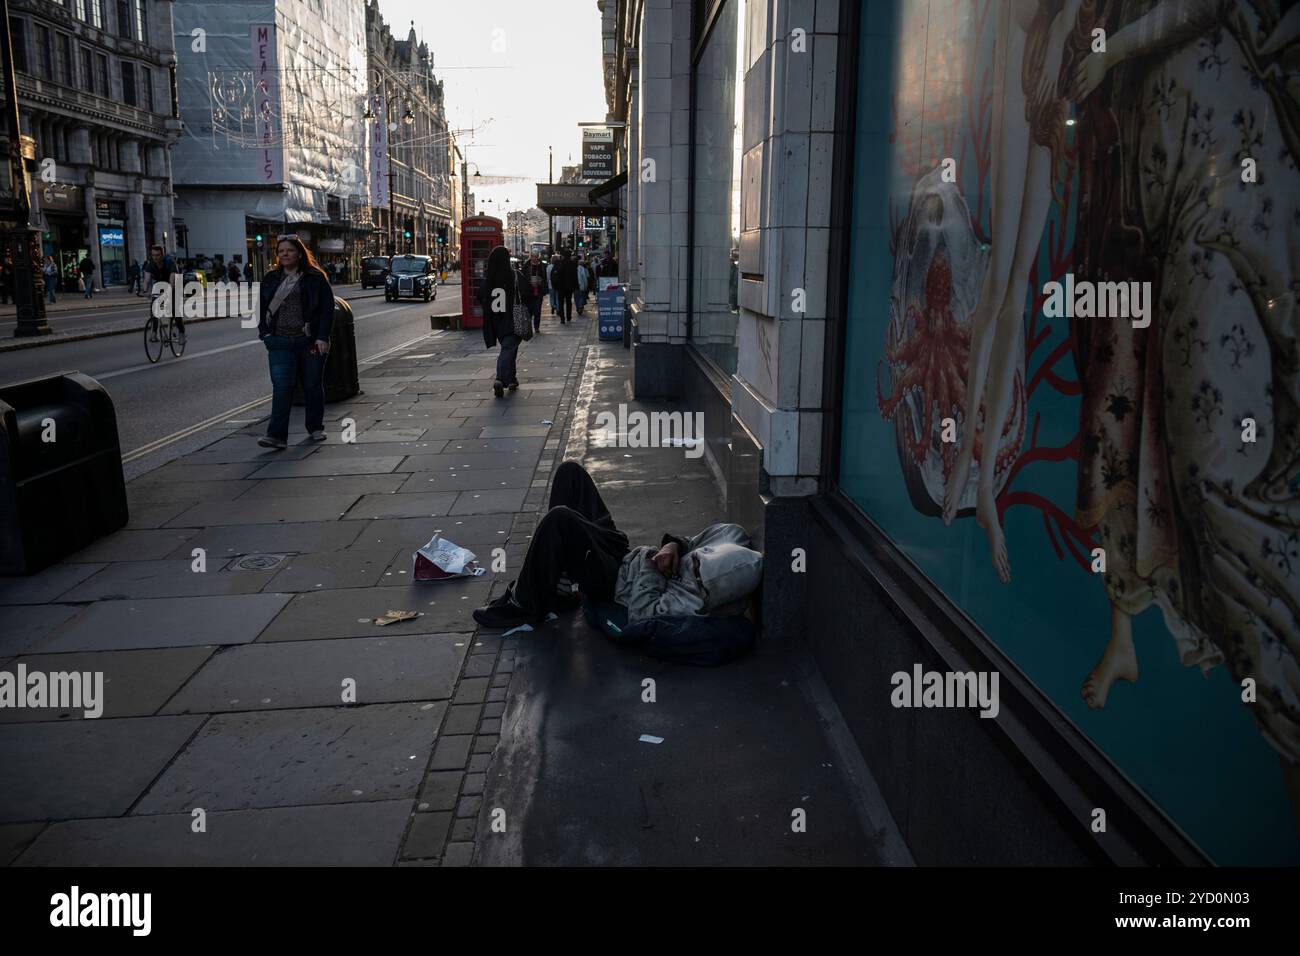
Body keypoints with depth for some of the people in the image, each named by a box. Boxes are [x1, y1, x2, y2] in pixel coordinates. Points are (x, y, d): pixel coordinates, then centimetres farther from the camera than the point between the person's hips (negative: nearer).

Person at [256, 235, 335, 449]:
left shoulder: (315, 278, 0)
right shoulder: (271, 279, 12)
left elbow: (327, 308, -4)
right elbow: (262, 308, 18)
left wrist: (322, 337, -12)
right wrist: (265, 332, 4)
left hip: (310, 342, -2)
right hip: (280, 343, 2)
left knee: (312, 386, 9)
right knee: (281, 387, -8)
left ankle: (315, 428, 25)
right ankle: (277, 435, -13)